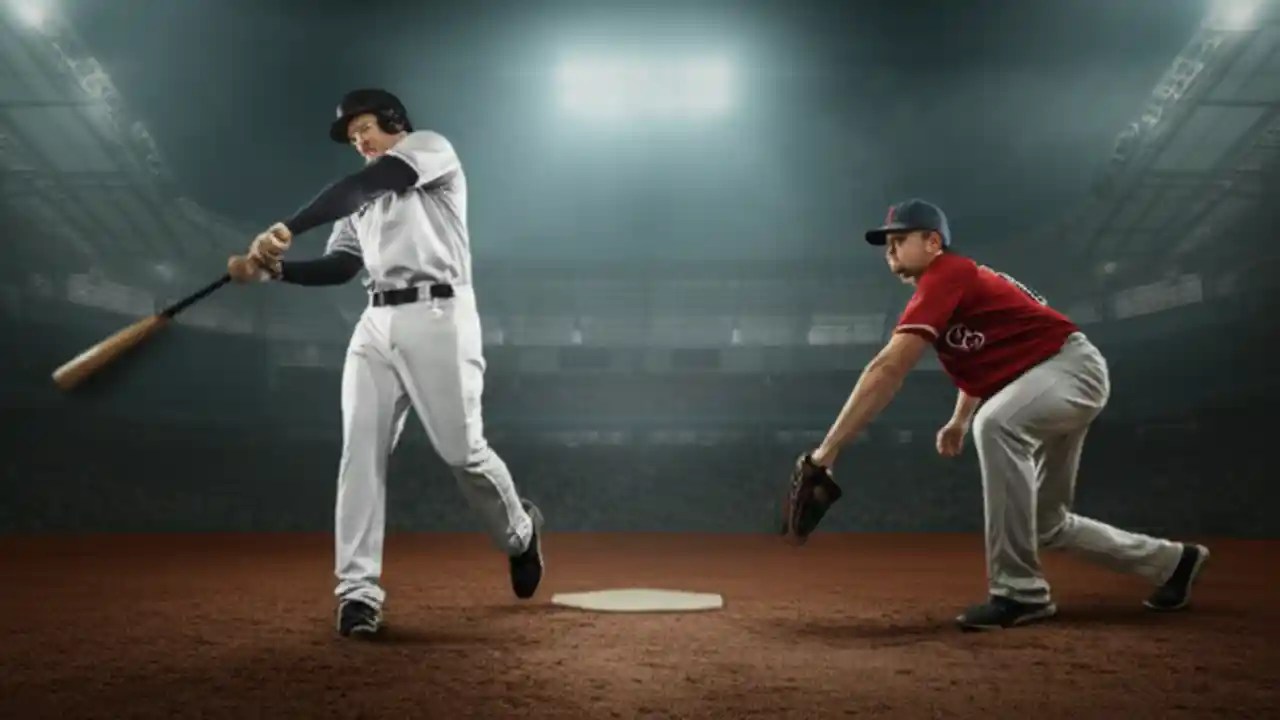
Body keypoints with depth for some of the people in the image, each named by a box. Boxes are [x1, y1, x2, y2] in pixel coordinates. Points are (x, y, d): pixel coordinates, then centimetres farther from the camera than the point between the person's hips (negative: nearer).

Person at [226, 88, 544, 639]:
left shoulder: (431, 147, 4)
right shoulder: (360, 198, 27)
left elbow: (361, 185, -13)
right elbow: (338, 266, 14)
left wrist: (285, 229, -23)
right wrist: (273, 267, -3)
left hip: (437, 316, -6)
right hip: (375, 325, 7)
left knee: (461, 450, -6)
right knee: (360, 452, -6)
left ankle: (519, 532, 23)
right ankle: (358, 590, -4)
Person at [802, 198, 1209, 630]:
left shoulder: (945, 275, -19)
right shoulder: (954, 285, 11)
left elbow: (888, 370, -29)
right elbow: (977, 358, 28)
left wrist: (829, 448, -31)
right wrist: (959, 422, 17)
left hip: (1074, 367, -10)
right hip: (1055, 383, 11)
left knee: (996, 423, -39)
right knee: (1046, 524, 16)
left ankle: (1020, 592, -32)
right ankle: (1171, 561, 37)